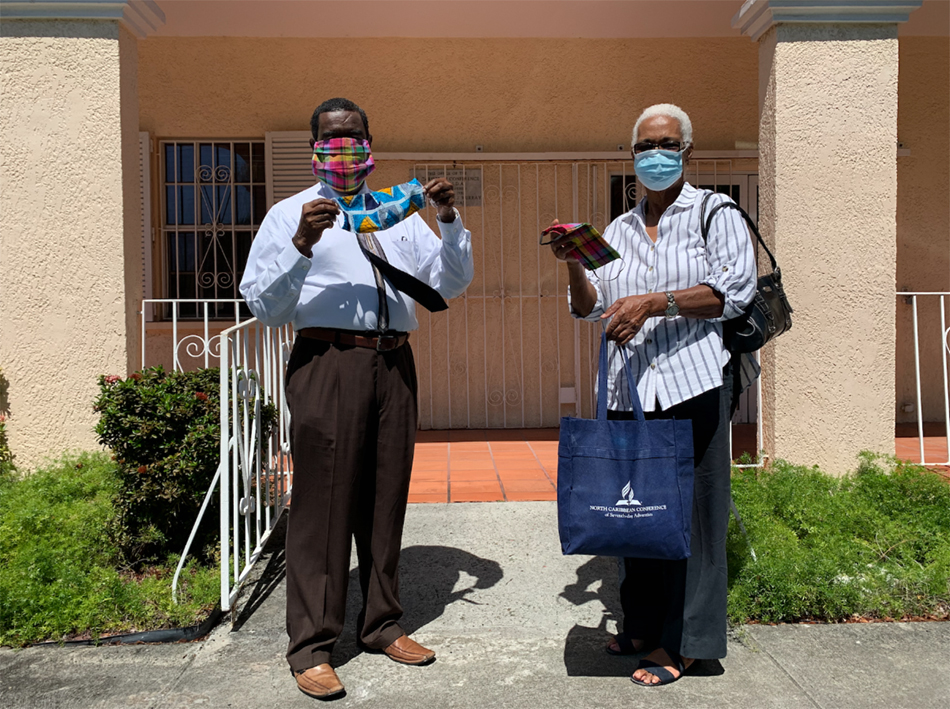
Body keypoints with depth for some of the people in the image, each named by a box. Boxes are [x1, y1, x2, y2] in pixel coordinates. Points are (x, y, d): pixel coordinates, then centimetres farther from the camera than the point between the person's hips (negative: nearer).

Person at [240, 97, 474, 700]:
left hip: (394, 365, 5)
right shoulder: (290, 214, 7)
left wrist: (449, 219, 2)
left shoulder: (399, 217, 20)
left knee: (387, 498, 12)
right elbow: (263, 305, -3)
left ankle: (382, 624, 27)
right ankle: (311, 646, 9)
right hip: (326, 363, -4)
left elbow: (451, 284, 15)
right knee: (323, 501, -4)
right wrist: (301, 245, -16)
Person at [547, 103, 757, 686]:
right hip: (628, 390, 5)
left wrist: (652, 302, -17)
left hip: (692, 384, -4)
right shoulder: (617, 231, 19)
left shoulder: (716, 213, 5)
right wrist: (574, 265, -3)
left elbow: (734, 289, -8)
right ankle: (642, 624, 23)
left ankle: (680, 642, 9)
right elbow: (589, 308, 15)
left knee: (689, 509, -2)